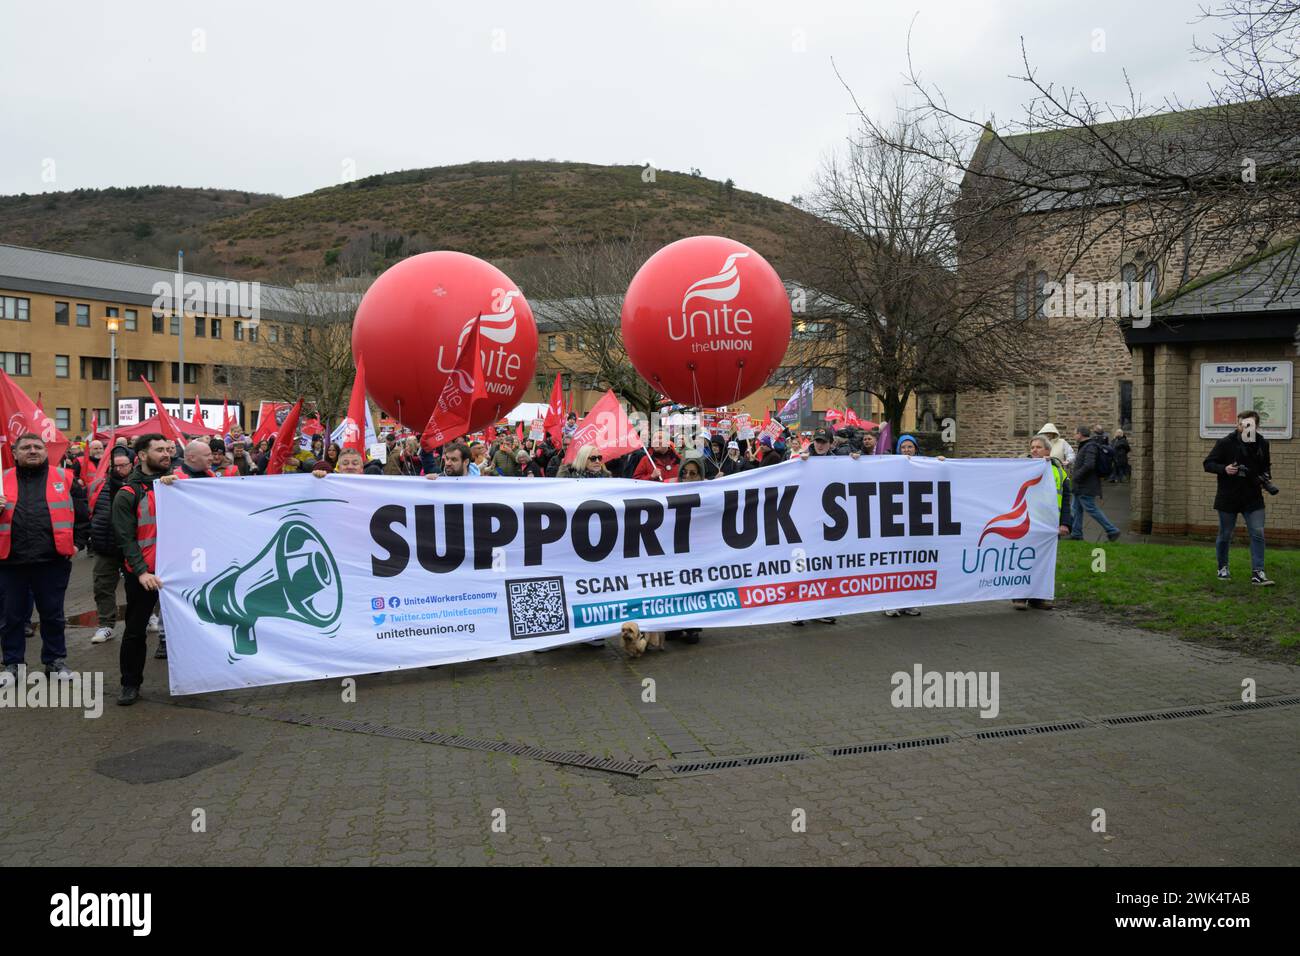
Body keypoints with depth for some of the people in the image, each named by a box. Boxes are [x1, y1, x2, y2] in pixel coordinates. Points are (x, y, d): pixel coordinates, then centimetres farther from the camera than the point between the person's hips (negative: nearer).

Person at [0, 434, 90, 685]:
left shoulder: (65, 478, 4)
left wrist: (77, 543, 4)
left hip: (53, 561, -1)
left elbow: (83, 514, 9)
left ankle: (55, 661, 25)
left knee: (53, 615, 11)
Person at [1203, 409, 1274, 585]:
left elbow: (1266, 465, 21)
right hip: (1228, 498, -3)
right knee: (1225, 536, 9)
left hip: (1253, 499, 3)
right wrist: (1224, 469, -24)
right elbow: (1208, 463, -5)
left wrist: (1266, 476, 0)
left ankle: (1257, 573, -2)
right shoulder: (1225, 443, -9)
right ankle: (1222, 568, 28)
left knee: (1258, 534, -6)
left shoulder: (1262, 444, 4)